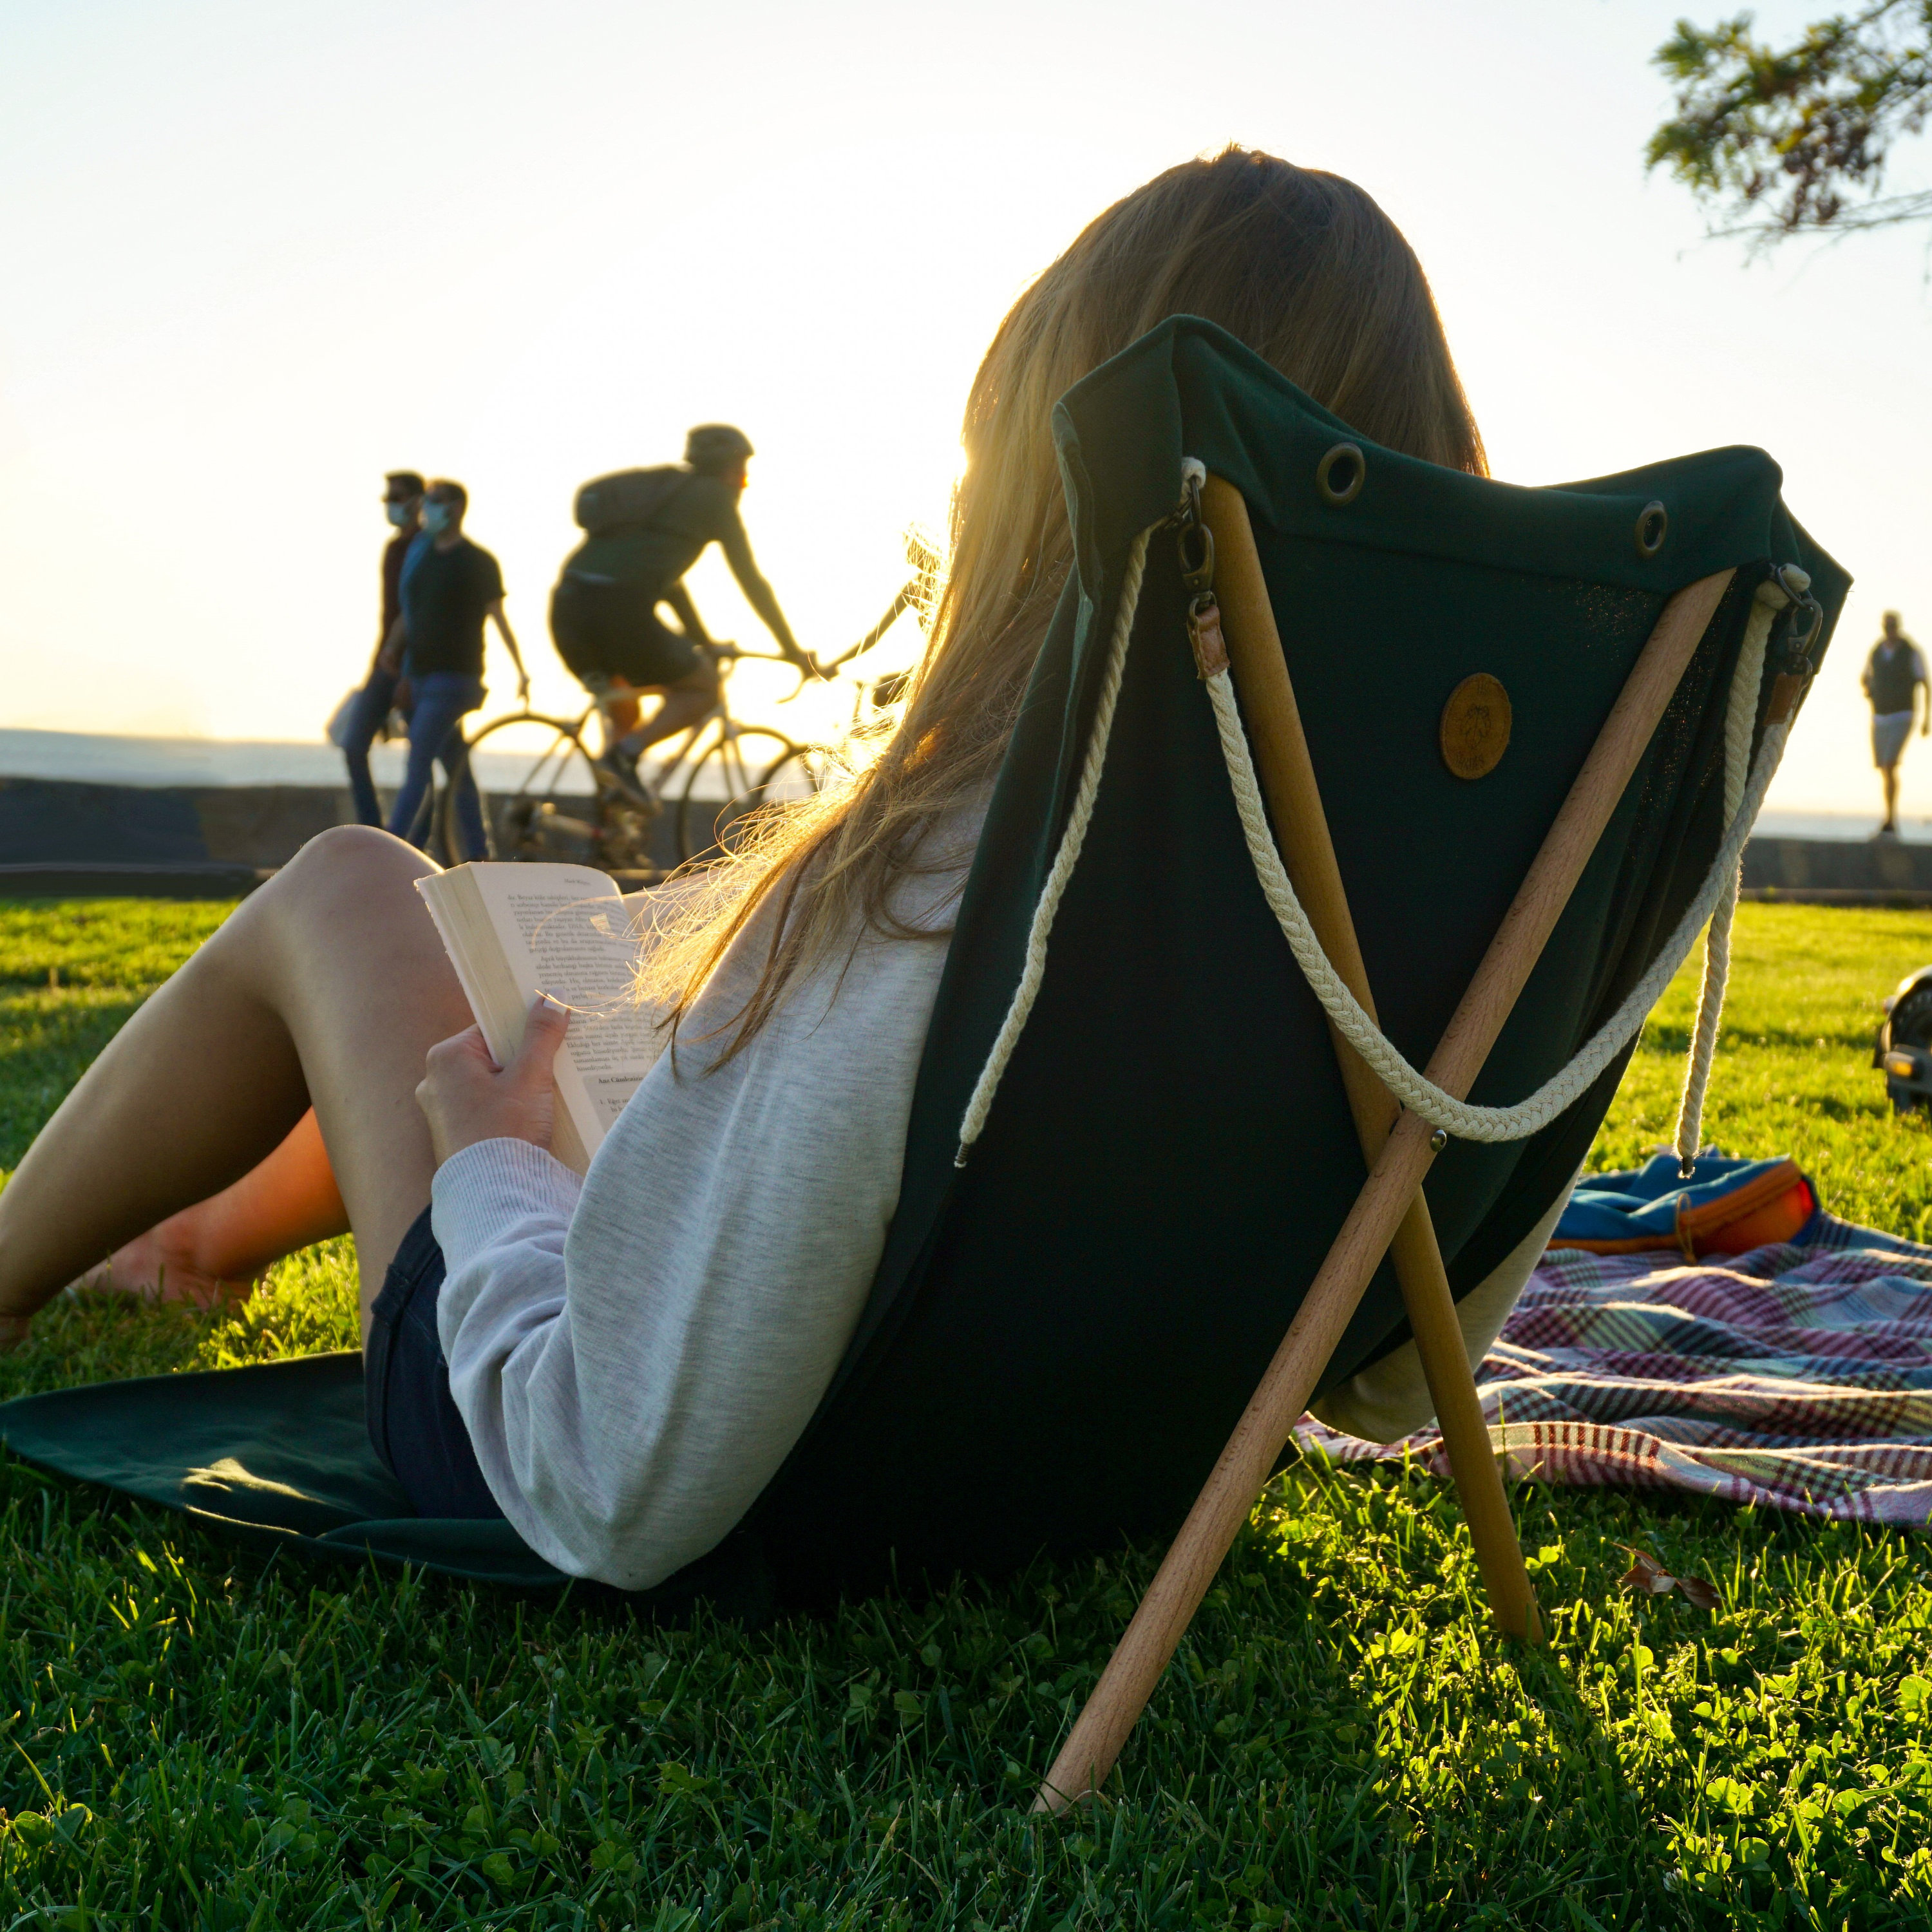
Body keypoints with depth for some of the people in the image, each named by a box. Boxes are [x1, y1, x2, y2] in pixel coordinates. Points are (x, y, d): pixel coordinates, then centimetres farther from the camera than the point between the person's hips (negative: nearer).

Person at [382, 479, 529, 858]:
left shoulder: (478, 561, -6)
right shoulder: (421, 553, 14)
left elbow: (498, 617, -5)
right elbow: (409, 610, 19)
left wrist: (521, 671, -7)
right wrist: (393, 645, 2)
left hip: (454, 678, -7)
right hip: (422, 675, 7)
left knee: (417, 770, -13)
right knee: (457, 771, 11)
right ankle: (478, 856, 17)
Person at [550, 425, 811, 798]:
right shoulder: (715, 497, 9)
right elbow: (751, 582, 10)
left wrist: (705, 644, 41)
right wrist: (793, 651, 17)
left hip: (567, 603, 8)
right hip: (620, 608, -8)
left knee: (621, 713, 26)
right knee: (703, 688, 12)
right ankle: (626, 752, -7)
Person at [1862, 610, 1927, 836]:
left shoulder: (1911, 652, -6)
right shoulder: (1876, 651, 7)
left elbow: (1925, 686, -3)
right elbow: (1865, 678, 23)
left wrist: (1927, 719, -5)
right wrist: (1867, 689, -2)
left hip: (1902, 716, -5)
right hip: (1879, 717, 5)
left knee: (1890, 766, -20)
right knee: (1883, 771, 7)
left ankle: (1890, 823, -21)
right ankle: (1892, 823, 19)